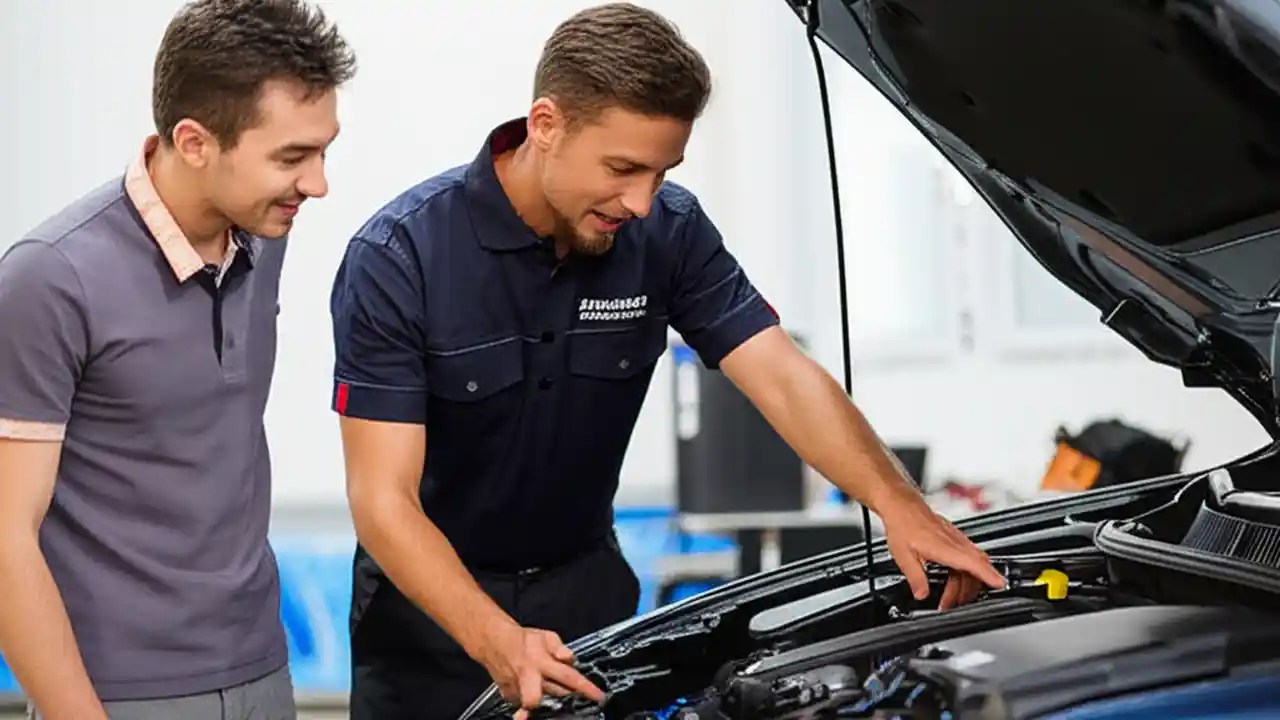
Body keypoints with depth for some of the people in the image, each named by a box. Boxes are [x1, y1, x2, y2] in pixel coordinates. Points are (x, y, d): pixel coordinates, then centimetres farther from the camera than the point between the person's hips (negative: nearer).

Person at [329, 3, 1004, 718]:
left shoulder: (669, 232, -12)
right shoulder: (398, 257, -24)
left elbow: (786, 379, -16)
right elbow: (384, 500, -27)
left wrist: (900, 505, -34)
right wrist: (498, 643, -41)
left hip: (586, 580, 3)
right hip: (430, 594, -3)